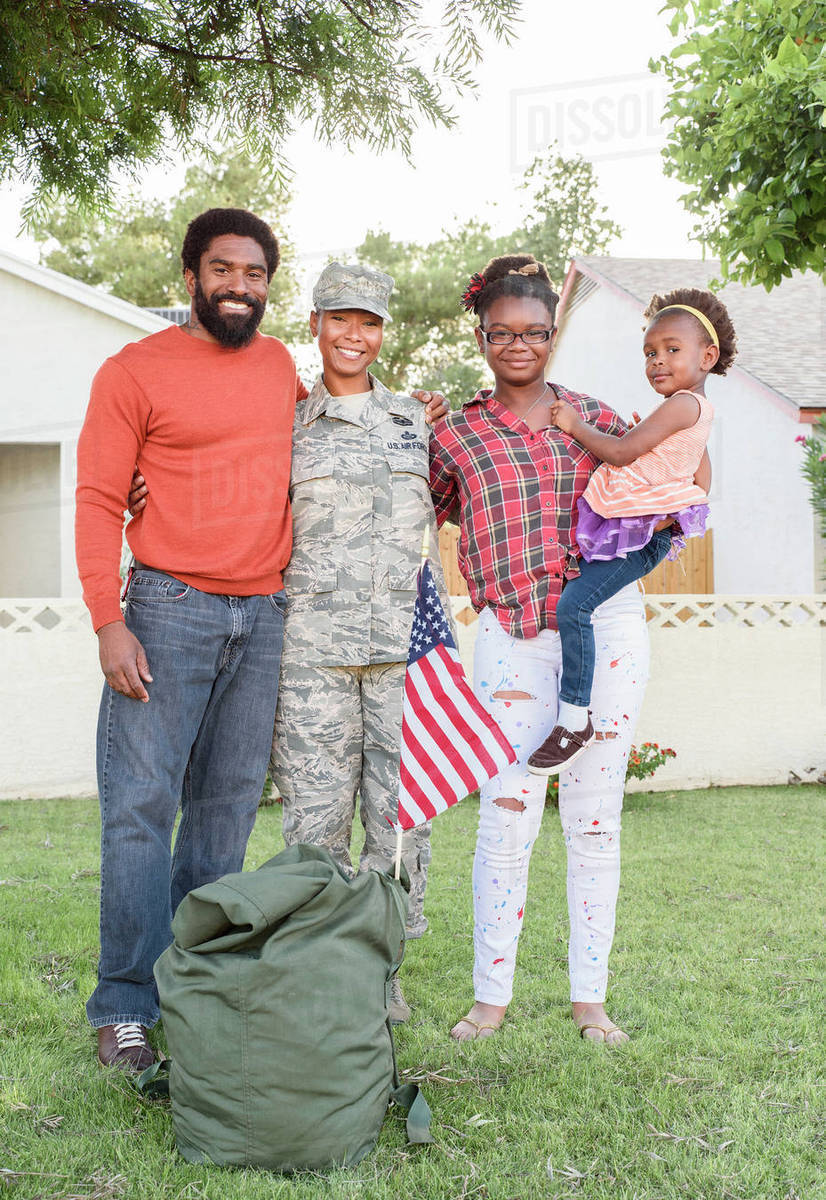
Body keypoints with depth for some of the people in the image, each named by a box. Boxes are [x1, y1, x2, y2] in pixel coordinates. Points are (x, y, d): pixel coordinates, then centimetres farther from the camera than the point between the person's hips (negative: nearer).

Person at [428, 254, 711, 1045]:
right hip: (511, 631, -1)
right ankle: (490, 996, 7)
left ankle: (589, 996, 14)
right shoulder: (455, 432, 11)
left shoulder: (591, 416, 12)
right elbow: (418, 515, 23)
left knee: (594, 815, 4)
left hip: (605, 621, 1)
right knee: (506, 812, -7)